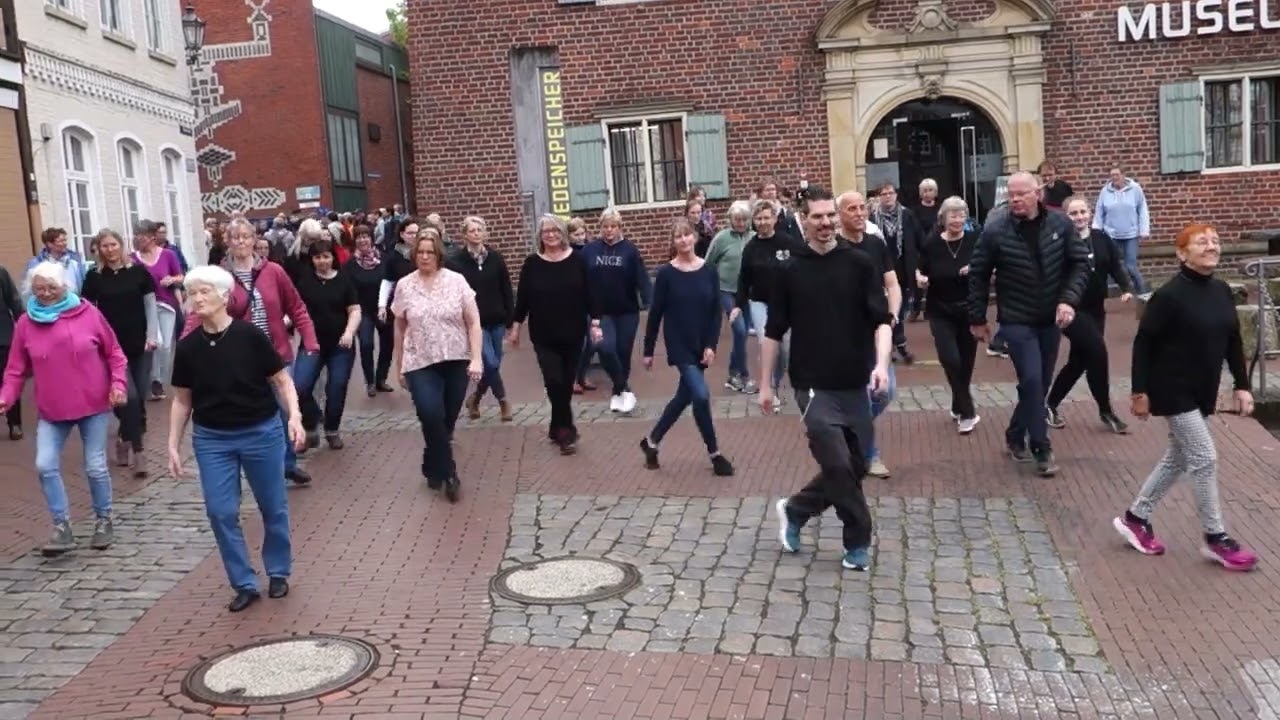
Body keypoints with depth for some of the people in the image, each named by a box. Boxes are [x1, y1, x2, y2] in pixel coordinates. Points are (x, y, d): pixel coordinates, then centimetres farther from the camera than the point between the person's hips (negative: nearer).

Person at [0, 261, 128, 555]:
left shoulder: (88, 313, -7)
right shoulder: (26, 323, -2)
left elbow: (114, 354, 1)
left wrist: (118, 383, -12)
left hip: (94, 405, -2)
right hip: (51, 411, 2)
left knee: (96, 467, 4)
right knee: (45, 466, -6)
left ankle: (103, 521, 24)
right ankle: (62, 528, 6)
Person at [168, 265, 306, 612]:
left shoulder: (250, 335, -12)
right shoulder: (188, 347, -3)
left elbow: (282, 381, -6)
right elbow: (182, 400, 6)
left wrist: (294, 416, -20)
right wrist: (173, 445, 4)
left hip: (262, 432, -2)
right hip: (212, 439, 3)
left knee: (273, 507, 10)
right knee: (221, 512, 1)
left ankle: (278, 573, 30)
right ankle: (244, 584, 15)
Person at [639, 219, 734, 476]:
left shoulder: (709, 272, 0)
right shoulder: (666, 273, -6)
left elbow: (716, 312, 2)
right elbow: (655, 313, -3)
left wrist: (711, 345, -8)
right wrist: (648, 350, -1)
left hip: (701, 346, 4)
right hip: (678, 346, -4)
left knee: (684, 397, 11)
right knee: (701, 396, -13)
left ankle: (651, 441, 30)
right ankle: (715, 454, 2)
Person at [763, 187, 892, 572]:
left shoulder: (860, 264, 0)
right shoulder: (790, 270, -1)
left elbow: (882, 320, -4)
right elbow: (774, 332, 4)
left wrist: (881, 362, -22)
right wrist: (765, 384, 5)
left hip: (855, 385, 3)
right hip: (814, 385, -2)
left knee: (855, 465, 8)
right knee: (838, 465, -9)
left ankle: (794, 510, 29)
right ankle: (858, 542, 11)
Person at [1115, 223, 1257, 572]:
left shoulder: (1222, 291, 4)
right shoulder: (1169, 295, -18)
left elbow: (1233, 341, 12)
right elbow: (1143, 343, -15)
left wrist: (1241, 385, 8)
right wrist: (1140, 391, -15)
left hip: (1203, 392, 8)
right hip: (1174, 391, -8)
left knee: (1178, 458, 15)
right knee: (1204, 459, -5)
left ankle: (1135, 518, 29)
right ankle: (1216, 538, 9)